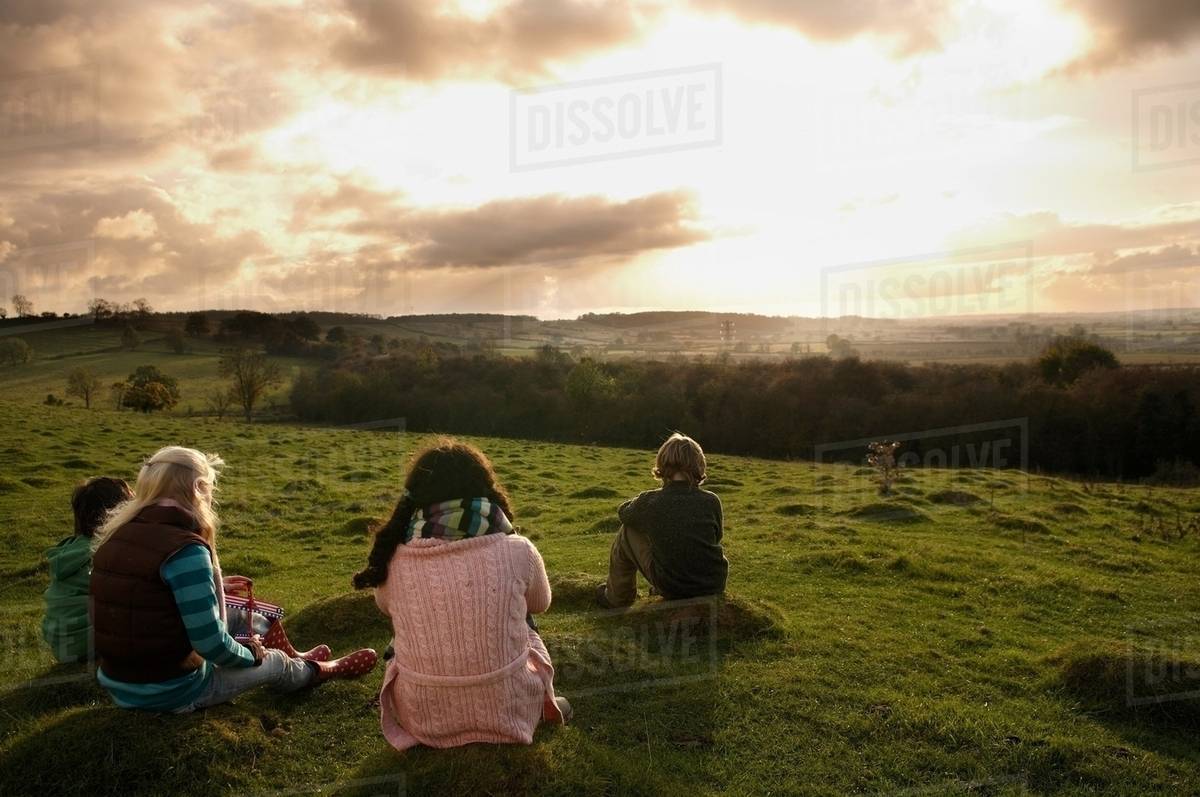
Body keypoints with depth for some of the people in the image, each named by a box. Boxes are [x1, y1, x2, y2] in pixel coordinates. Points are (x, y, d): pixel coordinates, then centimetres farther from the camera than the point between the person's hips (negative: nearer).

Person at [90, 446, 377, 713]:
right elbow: (210, 643, -24)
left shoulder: (116, 532, 0)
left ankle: (296, 662, 49)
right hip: (169, 691, -7)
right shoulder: (184, 549, -25)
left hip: (116, 682, 8)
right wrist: (251, 654, -4)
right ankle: (316, 670, 48)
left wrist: (206, 587, 22)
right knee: (274, 662, 16)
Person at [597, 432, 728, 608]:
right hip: (715, 586, 2)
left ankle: (616, 598, 29)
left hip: (672, 589, -2)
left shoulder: (650, 501, -14)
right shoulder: (711, 501, -10)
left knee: (628, 531, 12)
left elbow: (623, 512, 9)